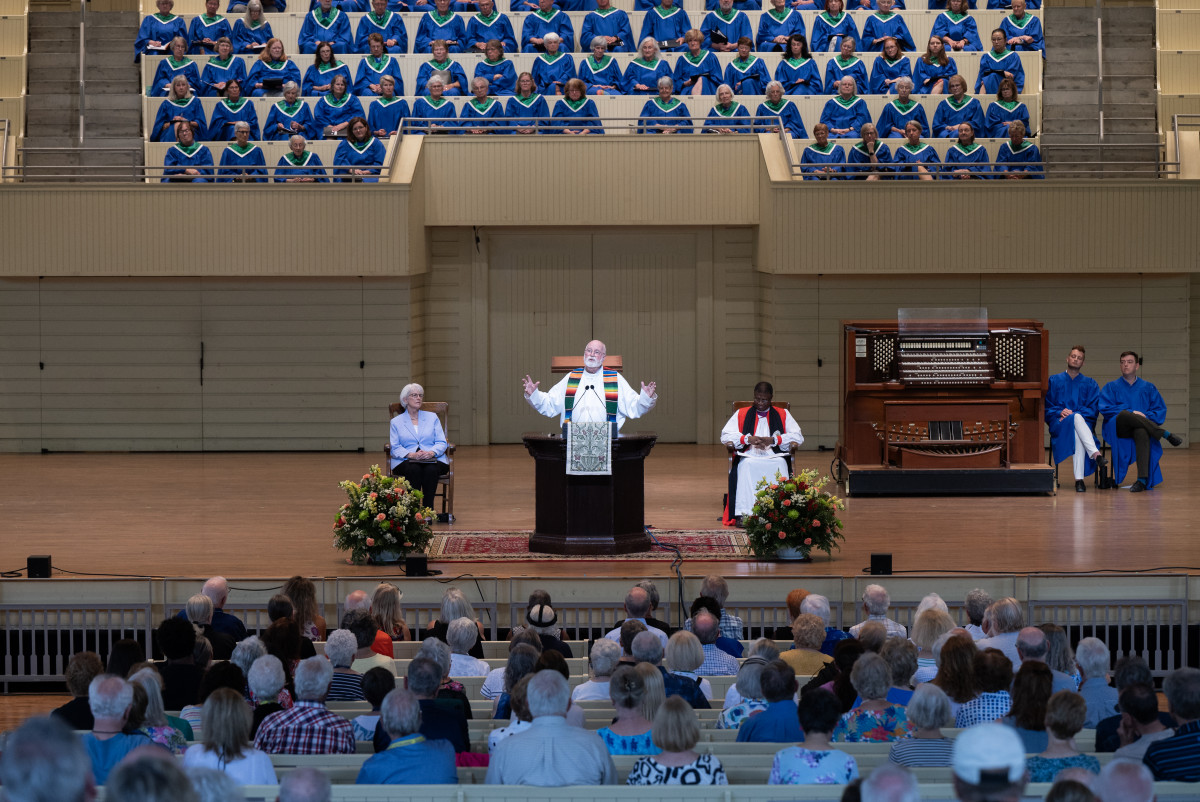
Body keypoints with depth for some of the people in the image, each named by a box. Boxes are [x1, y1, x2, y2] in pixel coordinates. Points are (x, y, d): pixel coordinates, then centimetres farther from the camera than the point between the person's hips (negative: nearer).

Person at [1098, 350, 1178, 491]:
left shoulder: (1148, 388, 20)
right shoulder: (1111, 387, 18)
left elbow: (1160, 410, 11)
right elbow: (1105, 409, 1)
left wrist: (1145, 416, -11)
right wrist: (1131, 413, -11)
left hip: (1141, 427, 0)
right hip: (1119, 429, 0)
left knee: (1142, 432, -41)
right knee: (1124, 414, -39)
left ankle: (1143, 480, -51)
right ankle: (1166, 435, -34)